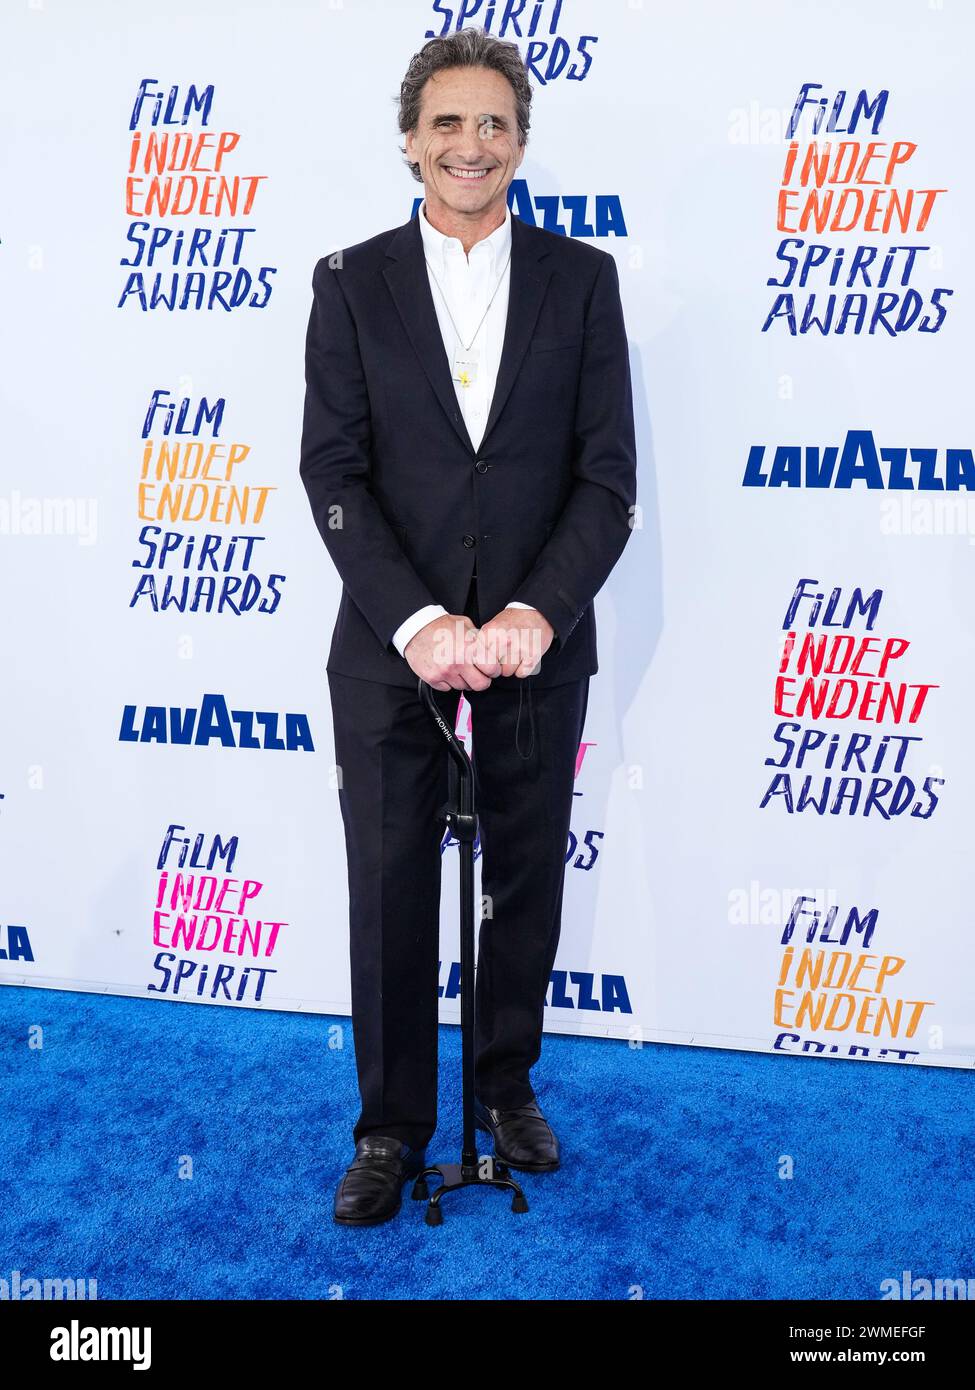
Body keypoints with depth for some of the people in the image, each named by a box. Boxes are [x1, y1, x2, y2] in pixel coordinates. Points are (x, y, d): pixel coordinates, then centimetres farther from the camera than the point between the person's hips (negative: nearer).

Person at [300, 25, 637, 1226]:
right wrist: (417, 621, -16)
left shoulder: (581, 280, 4)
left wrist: (536, 611, -15)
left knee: (525, 886, 13)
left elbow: (608, 475, -1)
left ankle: (508, 1085, 35)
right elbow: (332, 472, -4)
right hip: (390, 649, 0)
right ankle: (391, 1128, 24)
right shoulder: (350, 283, 2)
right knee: (390, 898, 7)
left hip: (536, 646, 1)